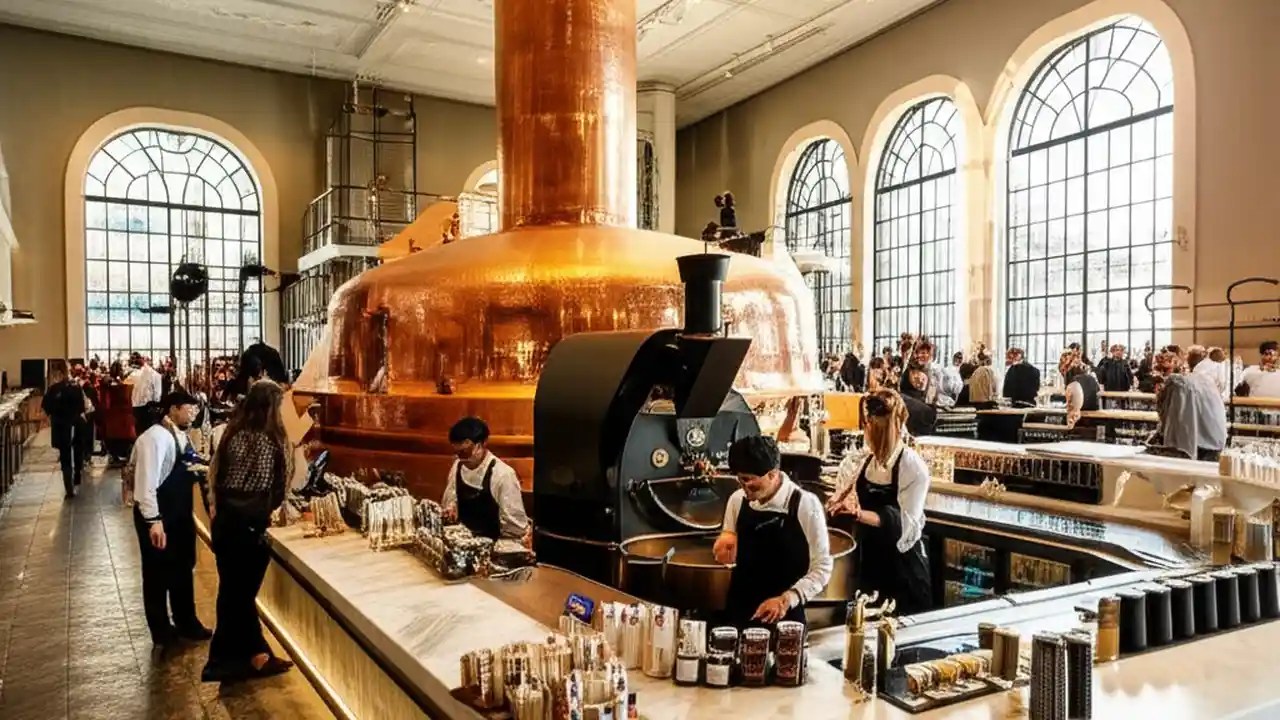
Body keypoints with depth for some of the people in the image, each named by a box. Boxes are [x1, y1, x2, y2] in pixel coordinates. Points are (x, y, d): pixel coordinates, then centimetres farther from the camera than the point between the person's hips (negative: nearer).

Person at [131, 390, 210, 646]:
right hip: (158, 516, -9)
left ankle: (186, 623, 34)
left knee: (183, 568, 19)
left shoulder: (180, 436, 9)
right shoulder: (155, 437, -20)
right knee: (158, 573, 8)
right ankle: (161, 630, 23)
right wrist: (154, 521, -27)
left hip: (180, 513, 9)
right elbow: (146, 482, -25)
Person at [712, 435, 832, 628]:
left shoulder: (805, 504, -16)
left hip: (784, 617, -4)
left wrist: (787, 599, -21)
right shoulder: (738, 500, -3)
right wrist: (723, 549, -10)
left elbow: (822, 566, -10)